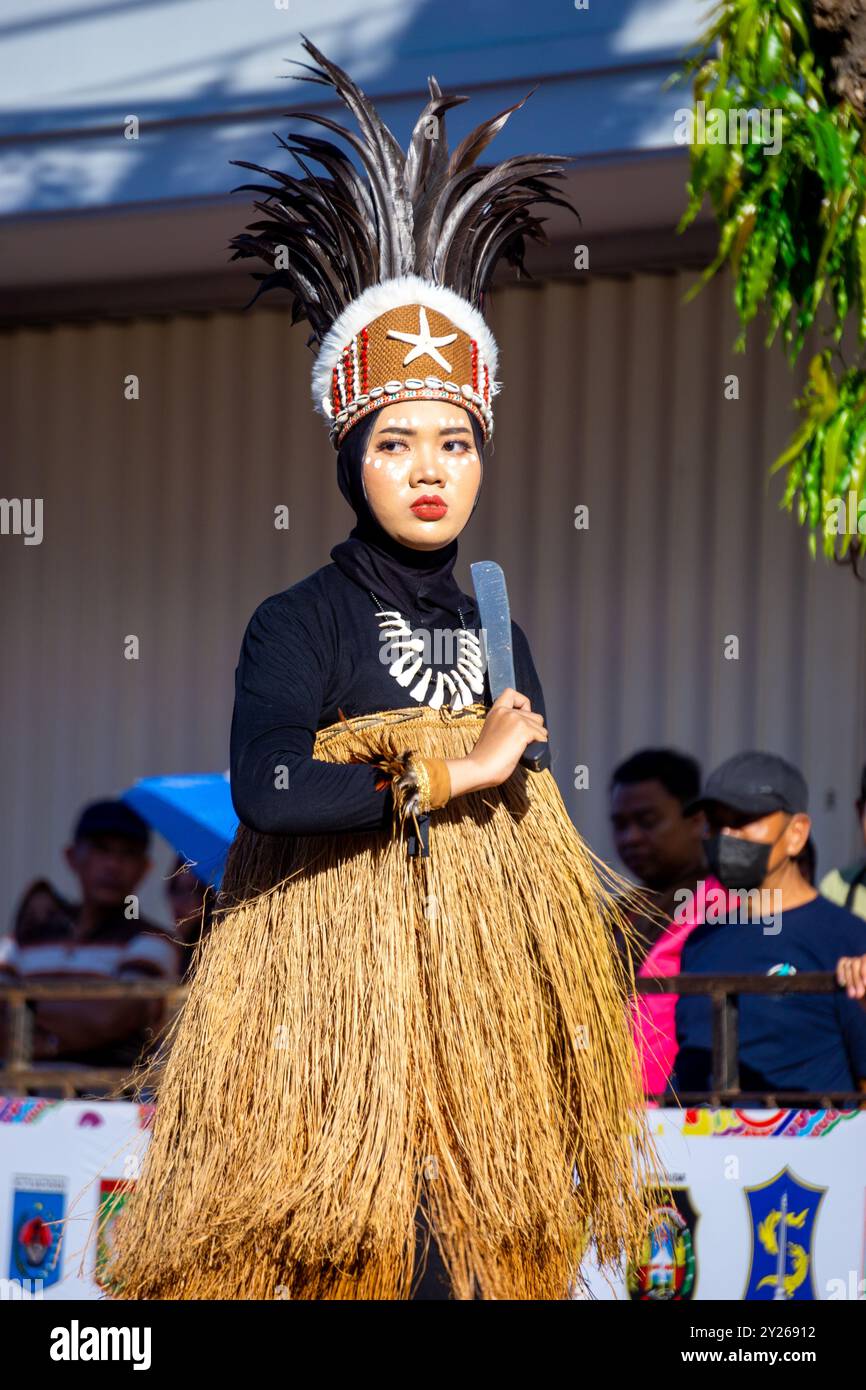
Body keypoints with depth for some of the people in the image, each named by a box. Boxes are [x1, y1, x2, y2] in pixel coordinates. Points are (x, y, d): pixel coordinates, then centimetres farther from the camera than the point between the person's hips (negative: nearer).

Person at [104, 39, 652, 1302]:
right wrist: (454, 773, -15)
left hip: (488, 994, 6)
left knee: (506, 1244, 1)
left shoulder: (495, 628, 14)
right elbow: (264, 785, -22)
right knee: (340, 1247, -8)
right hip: (331, 990, -5)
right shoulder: (298, 625, -4)